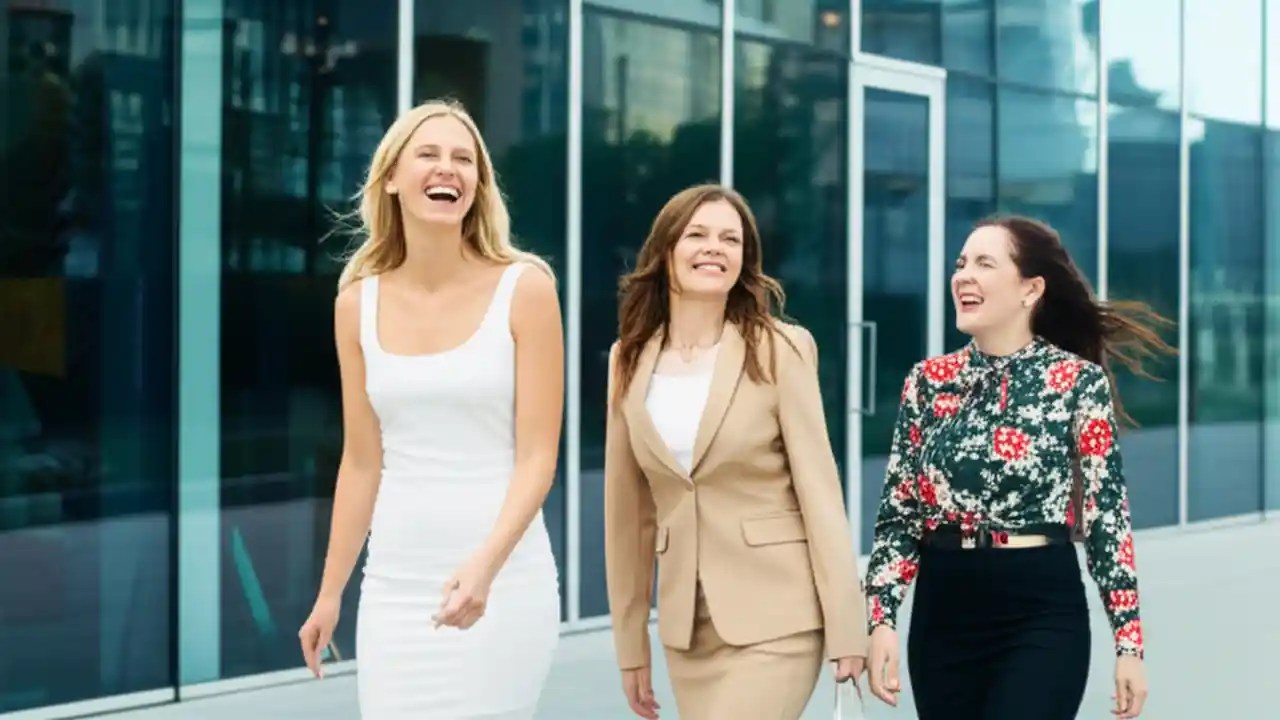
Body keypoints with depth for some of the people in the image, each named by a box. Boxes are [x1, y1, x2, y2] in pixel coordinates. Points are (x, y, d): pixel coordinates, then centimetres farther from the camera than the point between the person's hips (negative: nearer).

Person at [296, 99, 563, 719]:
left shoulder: (524, 288, -6)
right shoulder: (358, 301, 4)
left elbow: (537, 457, -9)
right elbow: (361, 464, 10)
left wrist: (485, 565, -23)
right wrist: (330, 593, 11)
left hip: (502, 576, -3)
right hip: (395, 581, 3)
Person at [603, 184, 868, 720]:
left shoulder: (780, 350, -6)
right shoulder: (630, 359, 6)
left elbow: (819, 489, -8)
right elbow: (628, 510, 10)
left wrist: (847, 628, -11)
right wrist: (631, 643, 11)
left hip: (774, 618, -4)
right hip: (686, 624, 4)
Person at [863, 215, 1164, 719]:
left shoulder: (1078, 382, -3)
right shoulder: (929, 381, 5)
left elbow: (1107, 516, -3)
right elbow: (898, 513, 6)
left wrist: (1129, 642, -6)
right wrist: (882, 618, -6)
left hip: (1041, 613, -4)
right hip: (941, 612, 4)